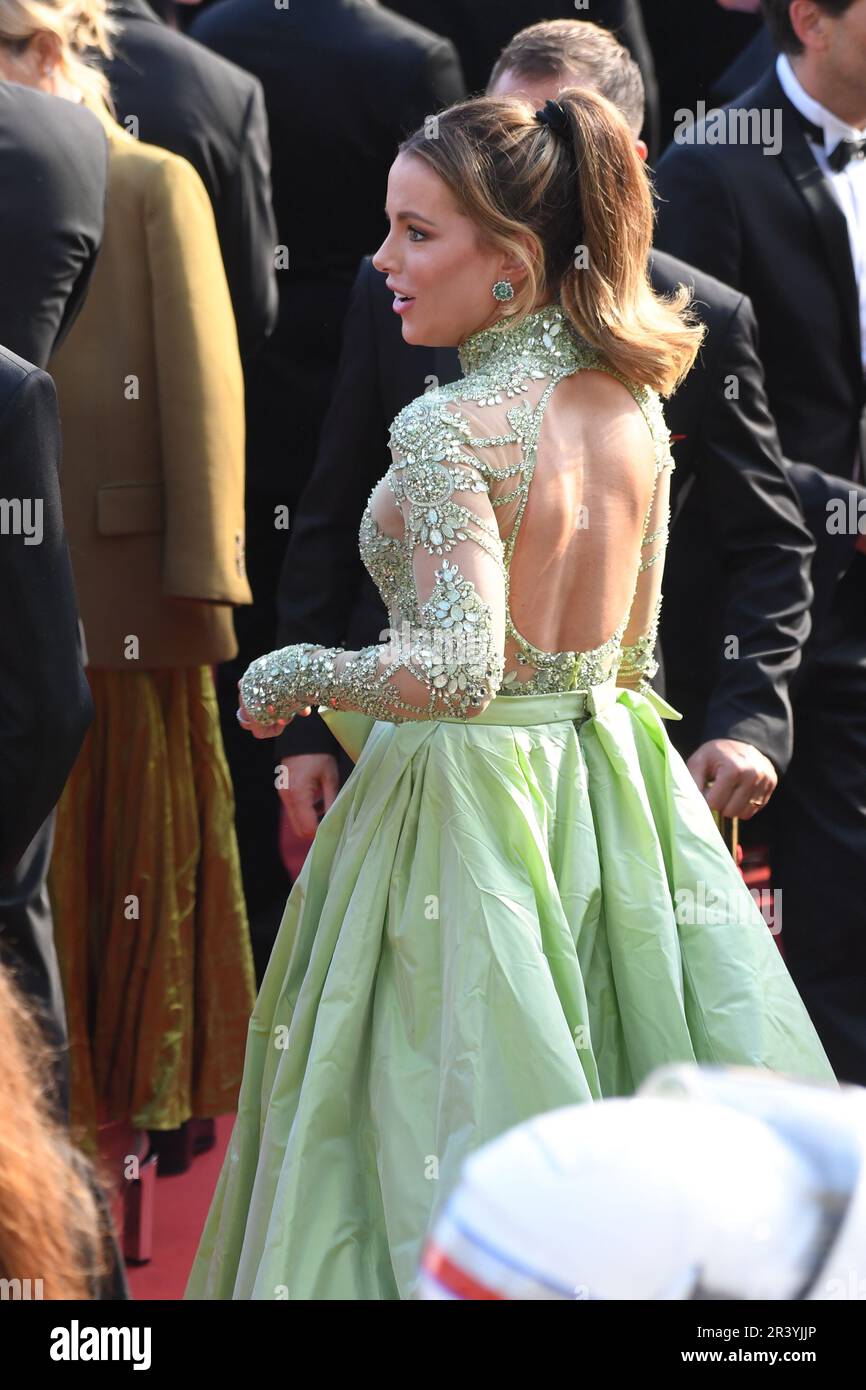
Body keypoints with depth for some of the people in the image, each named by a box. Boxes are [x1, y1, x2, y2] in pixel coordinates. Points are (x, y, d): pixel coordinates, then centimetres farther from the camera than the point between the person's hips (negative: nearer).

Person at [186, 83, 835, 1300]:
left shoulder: (449, 431, -20)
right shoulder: (632, 409, 3)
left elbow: (459, 667, -28)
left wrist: (294, 675, -14)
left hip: (465, 803, -7)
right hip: (605, 779, 7)